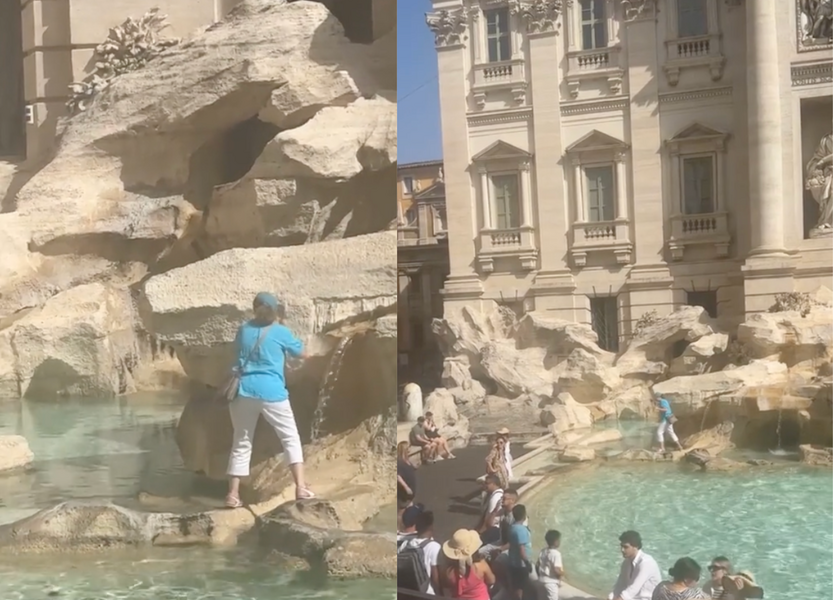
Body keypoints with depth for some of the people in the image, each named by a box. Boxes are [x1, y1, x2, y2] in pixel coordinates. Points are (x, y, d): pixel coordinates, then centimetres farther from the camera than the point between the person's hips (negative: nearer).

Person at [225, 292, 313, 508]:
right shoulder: (281, 332, 0)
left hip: (244, 392, 3)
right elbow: (303, 354, 13)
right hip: (271, 393, -3)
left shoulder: (244, 330, 10)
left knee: (241, 443, 12)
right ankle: (301, 487, -4)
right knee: (291, 438, 7)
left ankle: (233, 494, 11)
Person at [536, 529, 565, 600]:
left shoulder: (543, 551, 6)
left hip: (541, 580, 8)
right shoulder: (556, 553, -18)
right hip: (551, 582, -8)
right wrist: (562, 574, -3)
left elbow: (537, 566, 11)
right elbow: (556, 570, -24)